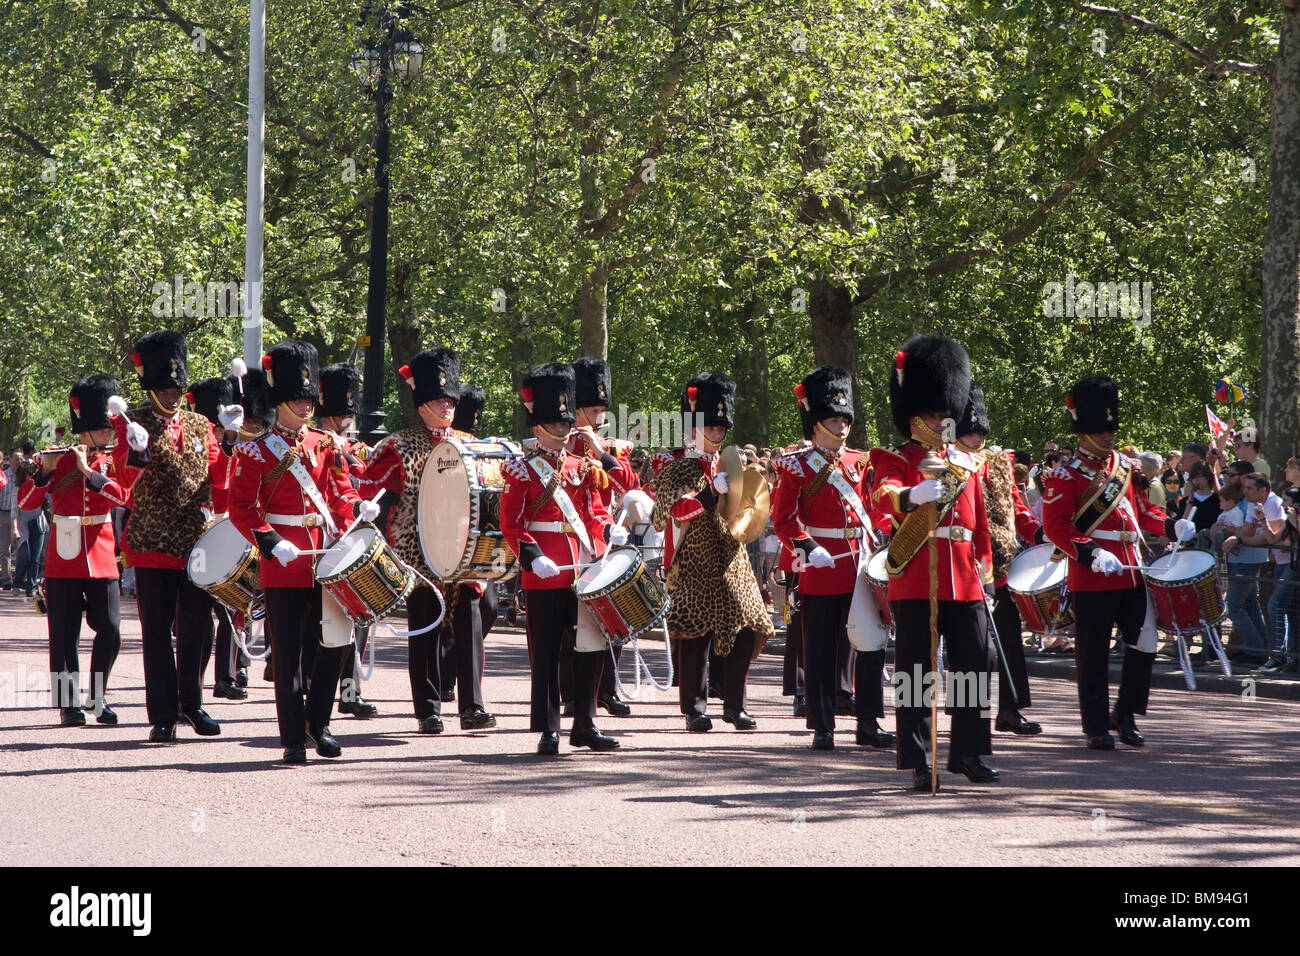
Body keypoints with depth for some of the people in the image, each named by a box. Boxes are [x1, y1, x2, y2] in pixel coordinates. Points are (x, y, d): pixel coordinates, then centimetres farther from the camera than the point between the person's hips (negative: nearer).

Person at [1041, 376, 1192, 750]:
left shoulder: (1125, 467, 14)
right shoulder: (1065, 476, -6)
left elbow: (1142, 509, 23)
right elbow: (1055, 526, -12)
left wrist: (1172, 526, 4)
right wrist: (1091, 554, -24)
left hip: (1132, 574, 6)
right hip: (1091, 579, -6)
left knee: (1144, 645, 5)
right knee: (1093, 656, 0)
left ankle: (1125, 715, 21)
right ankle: (1097, 728, 8)